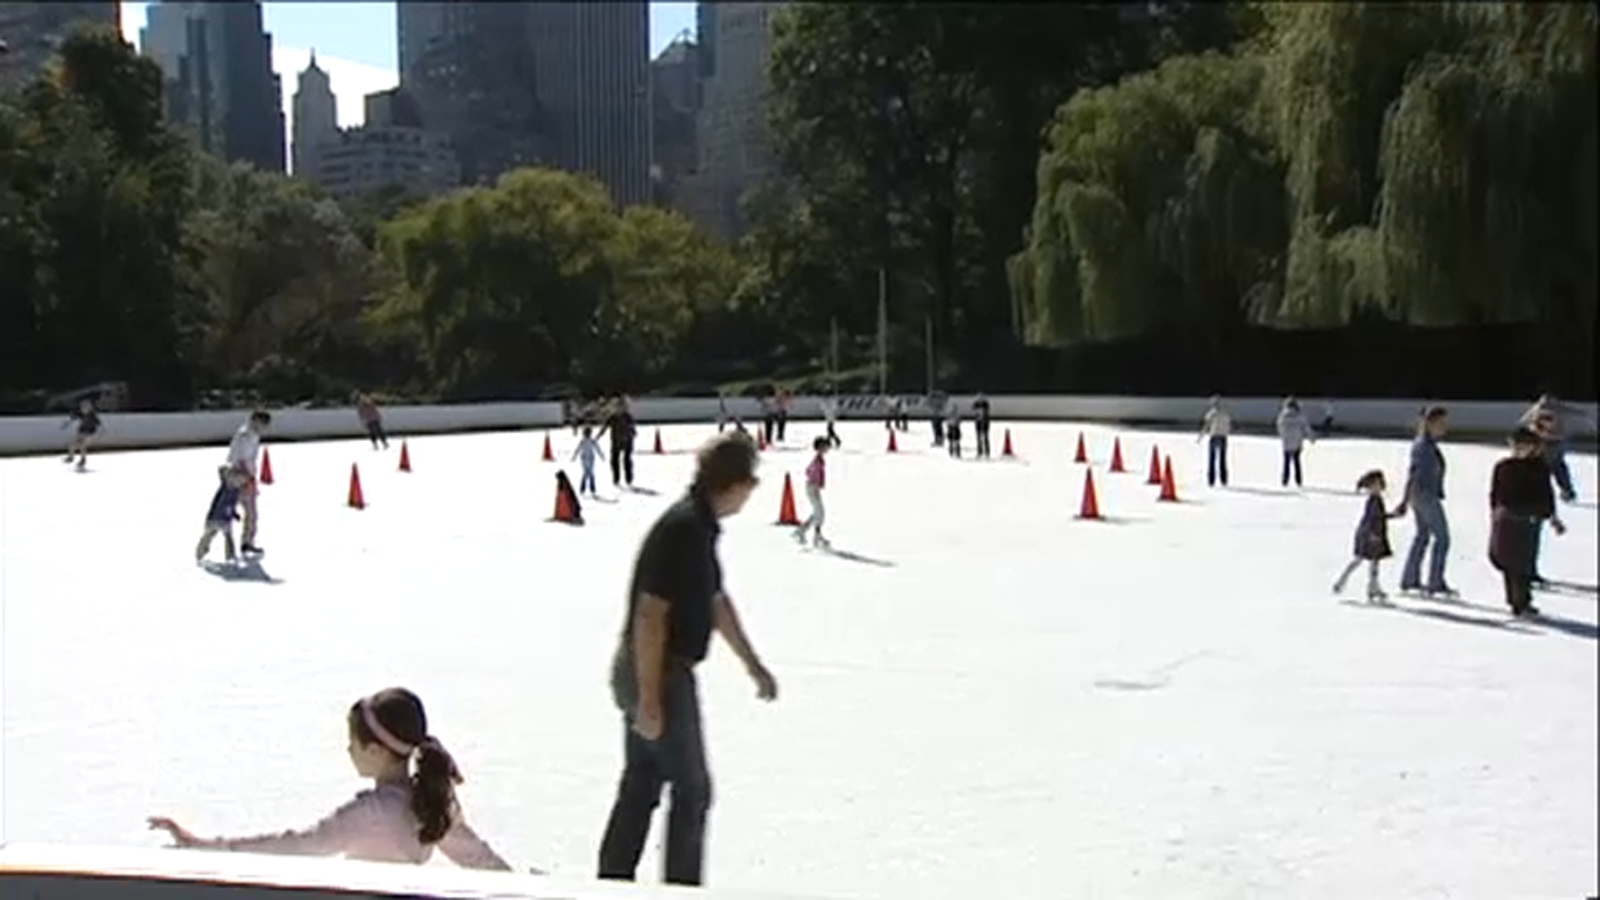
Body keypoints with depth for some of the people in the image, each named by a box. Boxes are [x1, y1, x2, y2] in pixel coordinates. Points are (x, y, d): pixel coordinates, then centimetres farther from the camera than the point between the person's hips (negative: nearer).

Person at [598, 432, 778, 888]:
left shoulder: (701, 525, 11)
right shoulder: (682, 529, -20)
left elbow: (716, 602, 23)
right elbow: (650, 615, -24)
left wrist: (753, 665, 28)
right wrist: (650, 698, -23)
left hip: (643, 675, 10)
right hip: (657, 676, -10)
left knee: (639, 786, 15)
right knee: (692, 789, 1)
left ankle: (612, 885, 23)